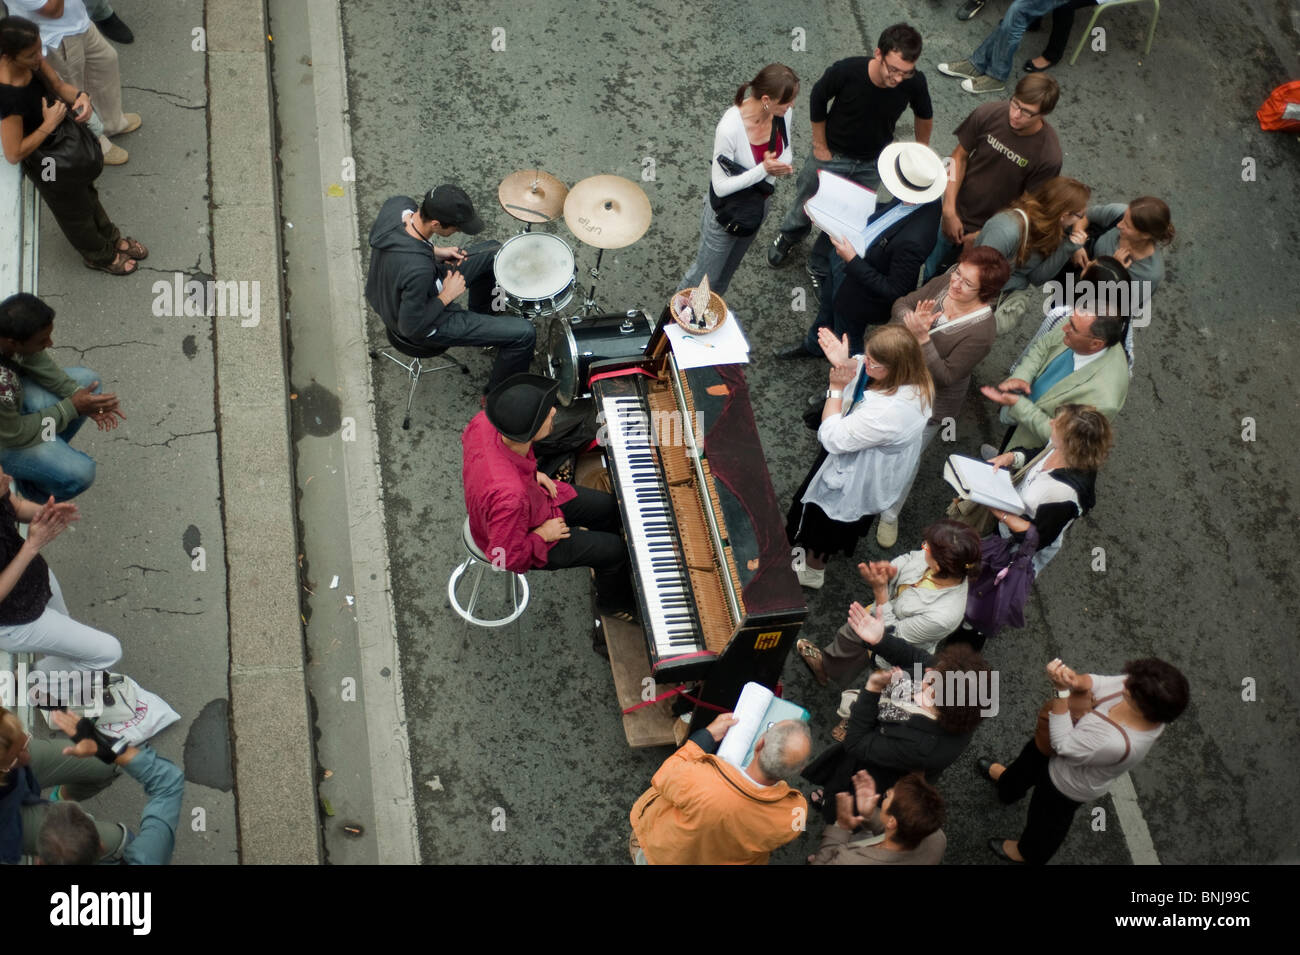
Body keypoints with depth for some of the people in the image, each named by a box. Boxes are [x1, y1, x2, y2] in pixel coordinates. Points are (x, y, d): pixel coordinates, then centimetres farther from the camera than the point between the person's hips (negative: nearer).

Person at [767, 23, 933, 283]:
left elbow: (924, 114, -5)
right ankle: (789, 236, 56)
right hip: (832, 154, -1)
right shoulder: (846, 71, -34)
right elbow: (818, 99, -13)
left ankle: (820, 267, 42)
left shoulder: (914, 82, -29)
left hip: (872, 163, 1)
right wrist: (820, 146, -6)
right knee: (808, 202, 22)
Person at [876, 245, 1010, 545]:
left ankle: (890, 515, 39)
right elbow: (901, 305, -9)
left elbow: (945, 376, -31)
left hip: (930, 404, -5)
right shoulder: (943, 283, -18)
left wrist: (922, 338, -40)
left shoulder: (981, 332, -34)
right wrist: (912, 320, -32)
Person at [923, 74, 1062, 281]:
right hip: (955, 214, 3)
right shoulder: (987, 114, -19)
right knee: (931, 273, 18)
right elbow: (959, 157, -6)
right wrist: (949, 211, -12)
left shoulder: (1048, 156, -25)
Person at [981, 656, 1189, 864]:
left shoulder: (1119, 743, -48)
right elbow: (1095, 683, -15)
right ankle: (1007, 784, 73)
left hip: (1069, 786, -7)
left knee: (1048, 818, 28)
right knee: (1026, 764, 37)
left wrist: (1061, 692, -40)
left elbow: (1063, 745, -35)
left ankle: (1028, 852, 61)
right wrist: (1076, 680, -38)